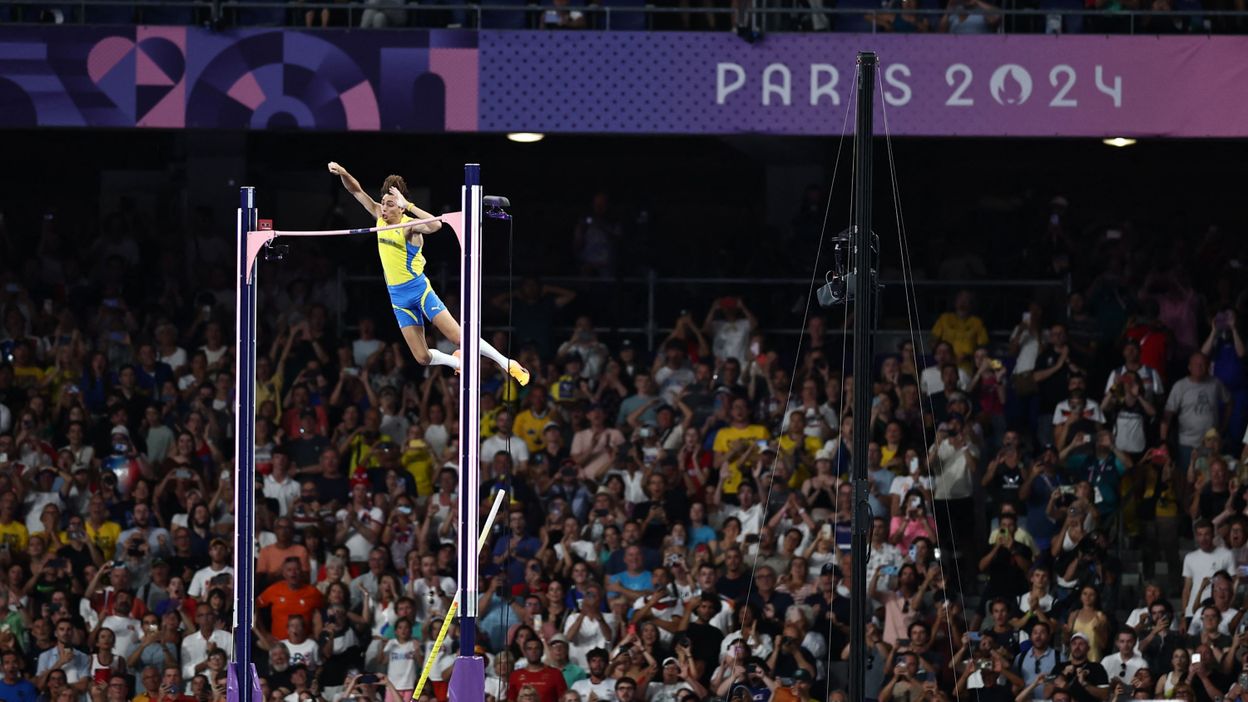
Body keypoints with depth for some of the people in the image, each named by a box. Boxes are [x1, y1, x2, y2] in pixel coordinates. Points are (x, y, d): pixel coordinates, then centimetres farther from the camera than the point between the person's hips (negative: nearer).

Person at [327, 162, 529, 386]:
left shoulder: (410, 225, -16)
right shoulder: (380, 216, 4)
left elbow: (435, 225, -38)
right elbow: (356, 191, 8)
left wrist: (407, 205, -36)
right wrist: (343, 173, -10)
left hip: (419, 289, -6)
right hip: (397, 296, 6)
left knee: (458, 337, -10)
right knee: (423, 358, 2)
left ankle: (507, 364, 2)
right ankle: (459, 362, 29)